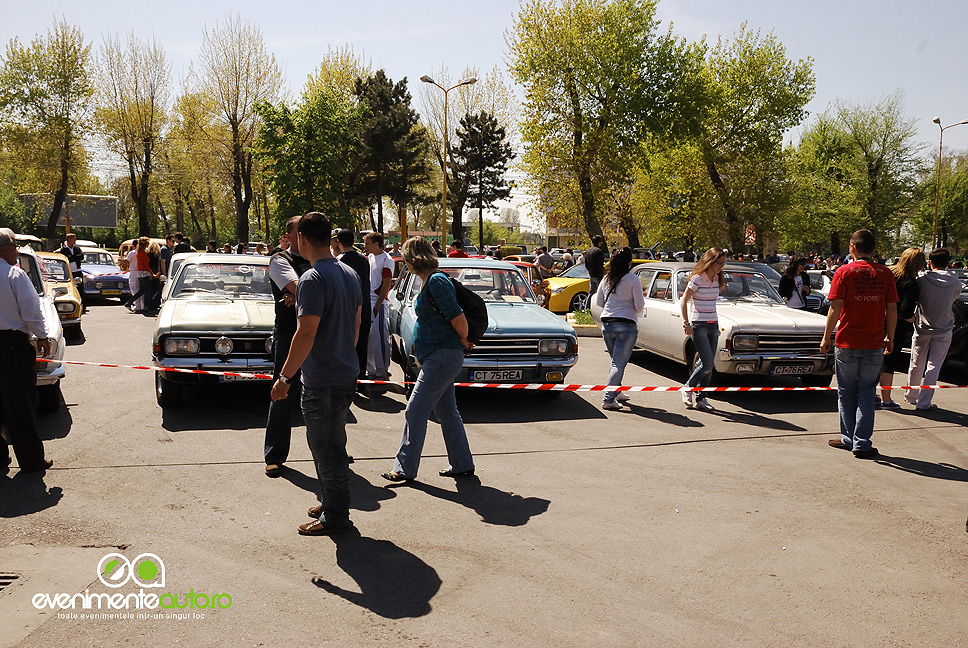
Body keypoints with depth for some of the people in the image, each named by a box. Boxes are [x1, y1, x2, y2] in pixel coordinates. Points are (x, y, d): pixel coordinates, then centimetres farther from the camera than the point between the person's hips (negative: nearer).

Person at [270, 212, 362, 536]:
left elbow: (306, 333, -24)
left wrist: (284, 377, -17)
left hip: (322, 381, -9)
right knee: (330, 444, 21)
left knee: (327, 449, 3)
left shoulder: (312, 280, -19)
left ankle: (335, 517, 14)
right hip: (347, 374, 9)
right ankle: (331, 504, 32)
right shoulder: (350, 275, 8)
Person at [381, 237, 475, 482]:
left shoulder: (436, 281, -17)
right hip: (437, 357, 10)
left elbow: (458, 317, -21)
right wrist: (463, 342, 15)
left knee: (415, 411, -5)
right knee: (446, 412, 15)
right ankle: (462, 465, 24)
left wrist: (463, 341, -6)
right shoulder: (427, 281, 14)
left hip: (443, 356, -10)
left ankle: (405, 468, 2)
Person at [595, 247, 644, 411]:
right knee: (619, 363, -4)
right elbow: (639, 305, -10)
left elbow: (599, 302, 15)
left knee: (616, 360, 22)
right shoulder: (633, 280, -9)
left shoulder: (606, 280, 7)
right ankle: (608, 399, -10)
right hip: (626, 325, -6)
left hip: (607, 324, 6)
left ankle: (616, 393, 32)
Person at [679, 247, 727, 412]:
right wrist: (686, 323, -15)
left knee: (708, 366, 5)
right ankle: (687, 388, 10)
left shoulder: (717, 279, 10)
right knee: (707, 364, -11)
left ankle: (701, 398, 12)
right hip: (698, 325, -7)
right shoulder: (697, 279, -11)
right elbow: (684, 301, -11)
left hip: (713, 325, 7)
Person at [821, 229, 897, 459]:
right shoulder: (885, 274, 1)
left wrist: (826, 337, 0)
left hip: (847, 343, -2)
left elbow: (835, 308, -8)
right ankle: (861, 444, 6)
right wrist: (889, 338, 16)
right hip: (874, 344, 2)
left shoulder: (844, 272, -6)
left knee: (846, 392, 12)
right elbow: (892, 310, 4)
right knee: (866, 393, 8)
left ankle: (849, 438, 20)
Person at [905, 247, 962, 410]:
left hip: (922, 328, 0)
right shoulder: (955, 282, -6)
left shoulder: (922, 280, -11)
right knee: (933, 366, 4)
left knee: (916, 365, 13)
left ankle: (911, 396, 28)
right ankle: (924, 402, 3)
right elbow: (954, 299, 11)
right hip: (944, 330, 0)